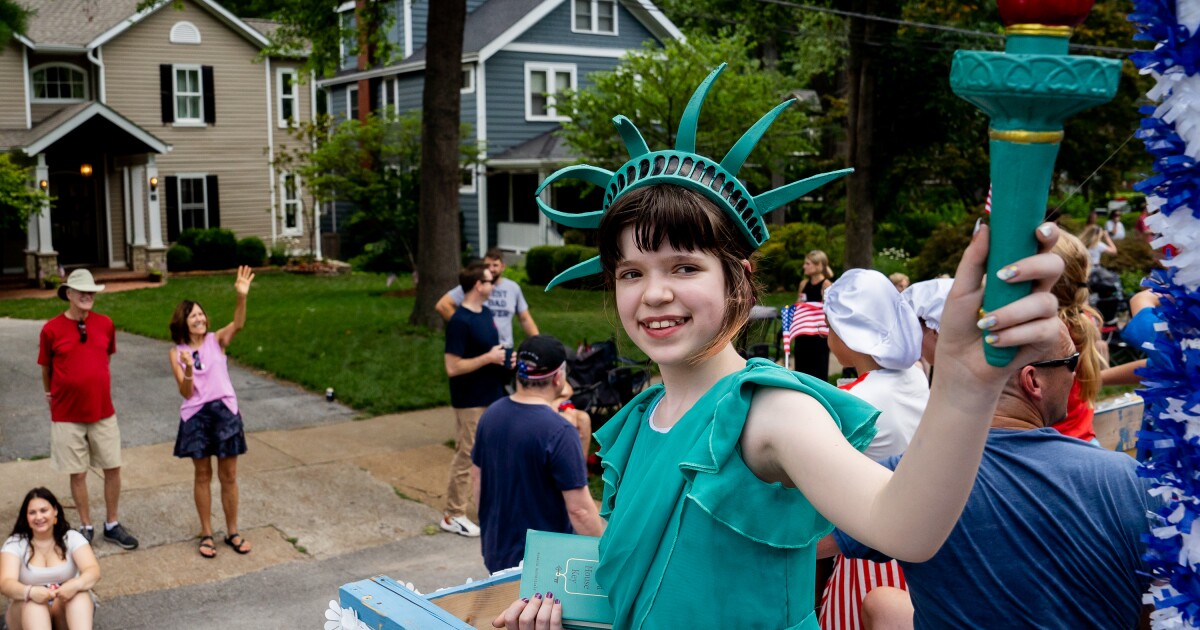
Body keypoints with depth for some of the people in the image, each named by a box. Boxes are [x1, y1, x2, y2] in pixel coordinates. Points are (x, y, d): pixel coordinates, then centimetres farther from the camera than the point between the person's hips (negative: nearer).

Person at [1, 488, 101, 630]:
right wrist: (30, 592, -39)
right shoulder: (14, 544, 0)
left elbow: (93, 571, -14)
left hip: (69, 606, 1)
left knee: (80, 593, -33)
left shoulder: (72, 538, 1)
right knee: (33, 601, -35)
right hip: (28, 609, -1)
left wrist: (76, 584, -38)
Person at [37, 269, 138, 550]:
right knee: (78, 473, 7)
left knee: (113, 468, 7)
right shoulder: (52, 329, -11)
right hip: (68, 416, -3)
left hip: (103, 412, 3)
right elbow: (46, 369, 3)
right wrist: (53, 396, 13)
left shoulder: (105, 324, -2)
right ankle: (86, 527, 22)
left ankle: (112, 525, 22)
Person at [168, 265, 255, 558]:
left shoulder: (216, 340, 0)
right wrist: (188, 369, -26)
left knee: (228, 476, 7)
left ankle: (232, 532, 21)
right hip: (196, 416, 0)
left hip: (225, 412, 0)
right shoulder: (176, 353, 0)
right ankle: (206, 534, 22)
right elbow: (186, 392, -7)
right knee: (202, 476, 10)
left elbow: (238, 325, -21)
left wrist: (241, 297, -39)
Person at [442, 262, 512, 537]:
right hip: (471, 401, -9)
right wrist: (489, 358, -22)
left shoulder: (486, 314, 7)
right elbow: (453, 367, -24)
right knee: (465, 458, 2)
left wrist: (503, 358, -1)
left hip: (493, 396, 9)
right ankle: (453, 516, 13)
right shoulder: (460, 322, -21)